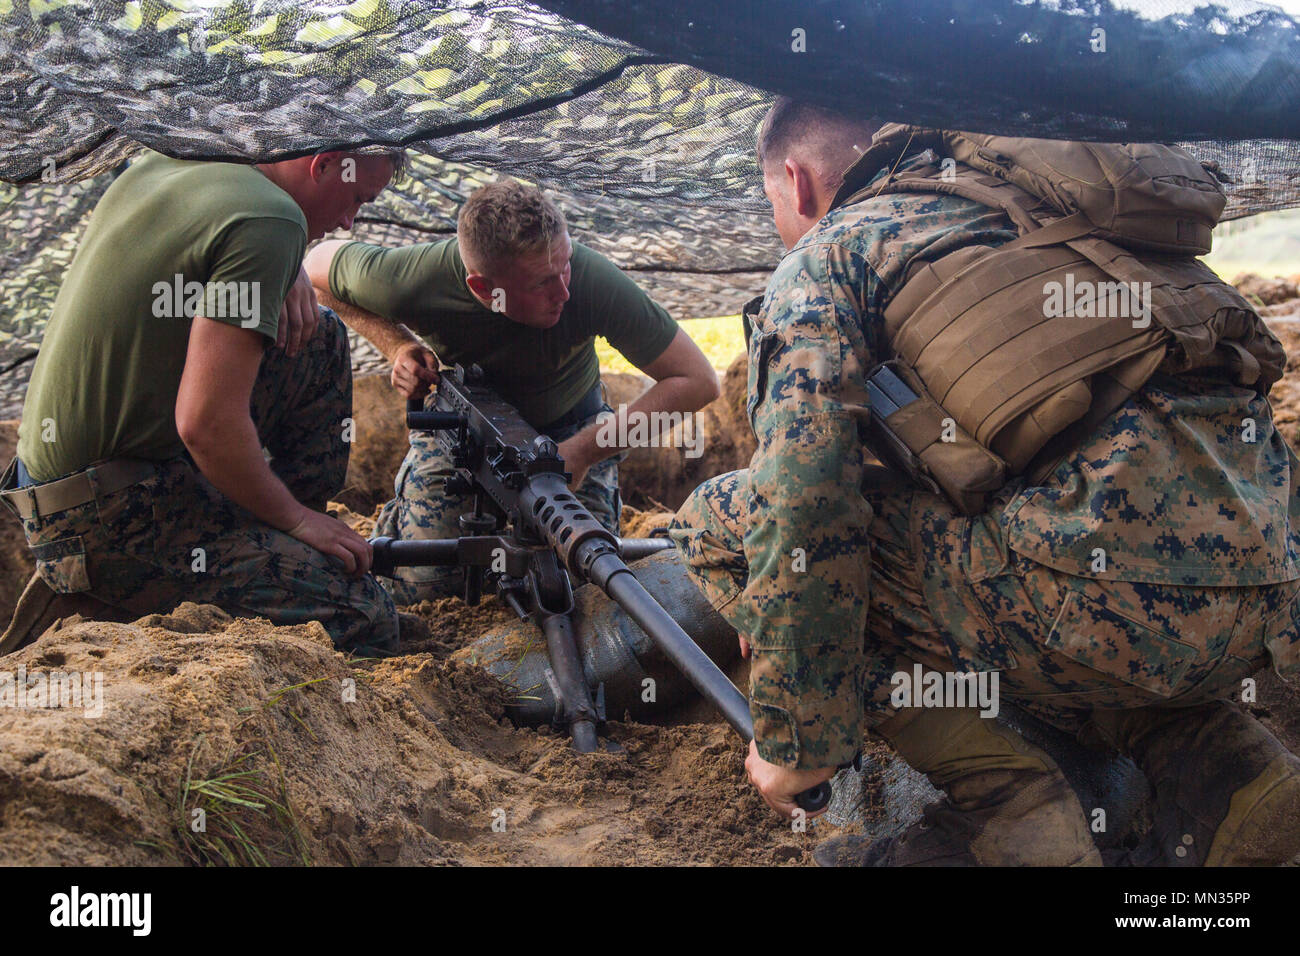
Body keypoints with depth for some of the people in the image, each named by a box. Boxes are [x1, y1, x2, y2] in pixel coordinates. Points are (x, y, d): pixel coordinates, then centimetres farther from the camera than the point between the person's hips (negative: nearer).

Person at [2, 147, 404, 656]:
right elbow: (206, 423, -26)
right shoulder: (269, 220, -19)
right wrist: (293, 517, -10)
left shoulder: (153, 165, 7)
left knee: (321, 343, 14)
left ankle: (280, 548, 18)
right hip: (110, 517, -10)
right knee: (365, 619, -17)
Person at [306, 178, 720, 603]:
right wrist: (398, 344, -24)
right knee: (418, 583, -10)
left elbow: (697, 381, -28)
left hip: (566, 426, 0)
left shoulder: (591, 278, -35)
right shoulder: (413, 282, -33)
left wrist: (585, 450, -34)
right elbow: (317, 267, -9)